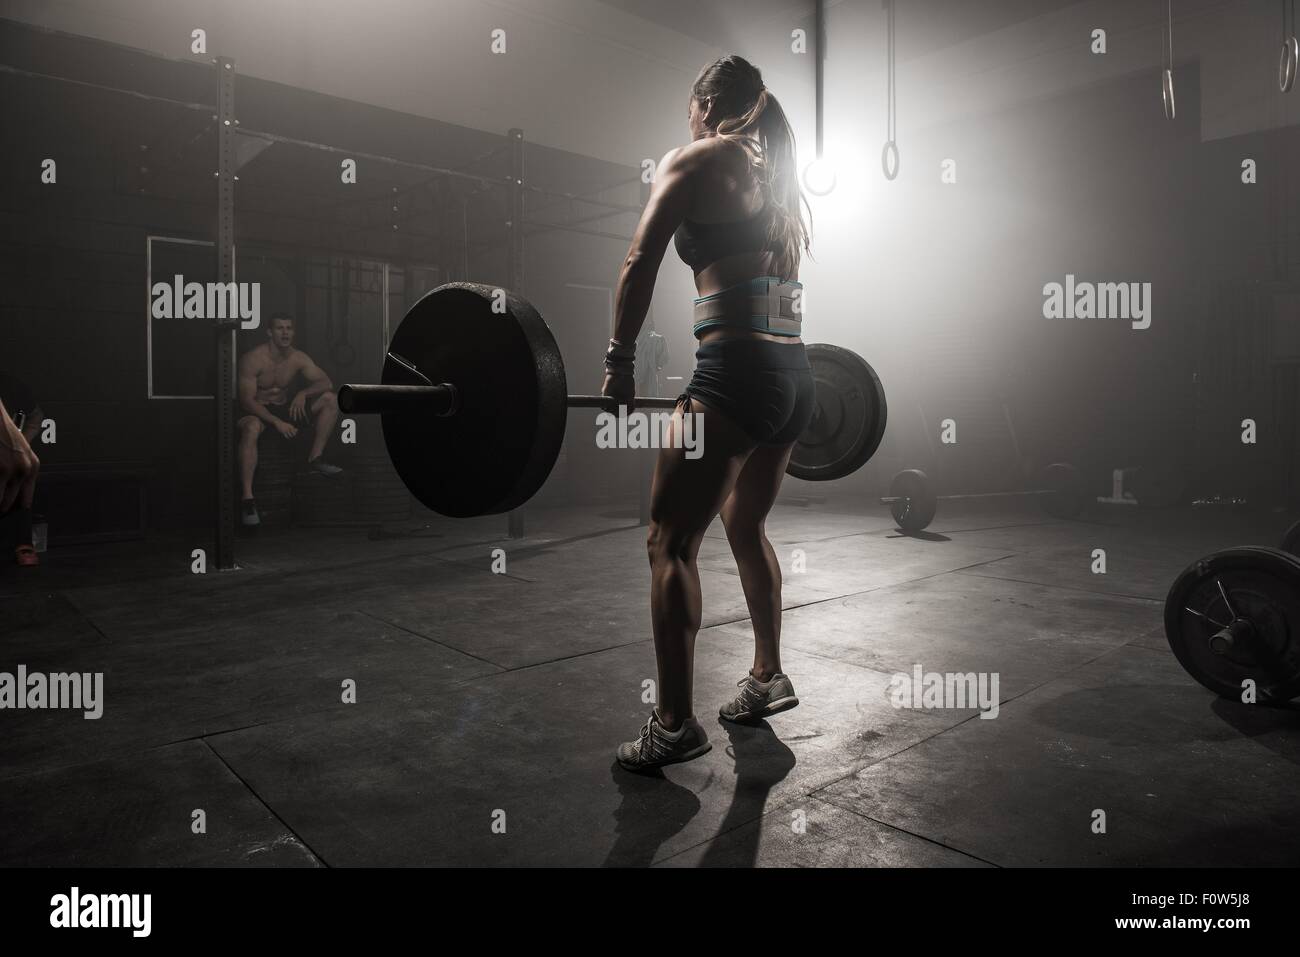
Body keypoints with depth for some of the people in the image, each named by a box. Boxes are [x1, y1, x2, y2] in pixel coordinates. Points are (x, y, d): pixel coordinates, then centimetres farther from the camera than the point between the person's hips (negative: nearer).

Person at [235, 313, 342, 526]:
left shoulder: (298, 358, -4)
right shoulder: (252, 359, -19)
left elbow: (326, 383, -6)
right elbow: (247, 400, -23)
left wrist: (304, 392, -28)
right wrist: (276, 422, -35)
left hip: (284, 408, 5)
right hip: (255, 411, -5)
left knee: (330, 399, -10)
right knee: (251, 428, -42)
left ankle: (315, 459, -7)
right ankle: (247, 499, -42)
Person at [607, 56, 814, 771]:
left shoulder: (694, 159, 2)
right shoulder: (778, 173, 23)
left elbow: (641, 262, -10)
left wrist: (620, 360, -8)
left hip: (735, 369, -8)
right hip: (794, 374, 9)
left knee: (670, 543, -3)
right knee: (745, 527, 23)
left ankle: (673, 726, -1)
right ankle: (767, 678, 34)